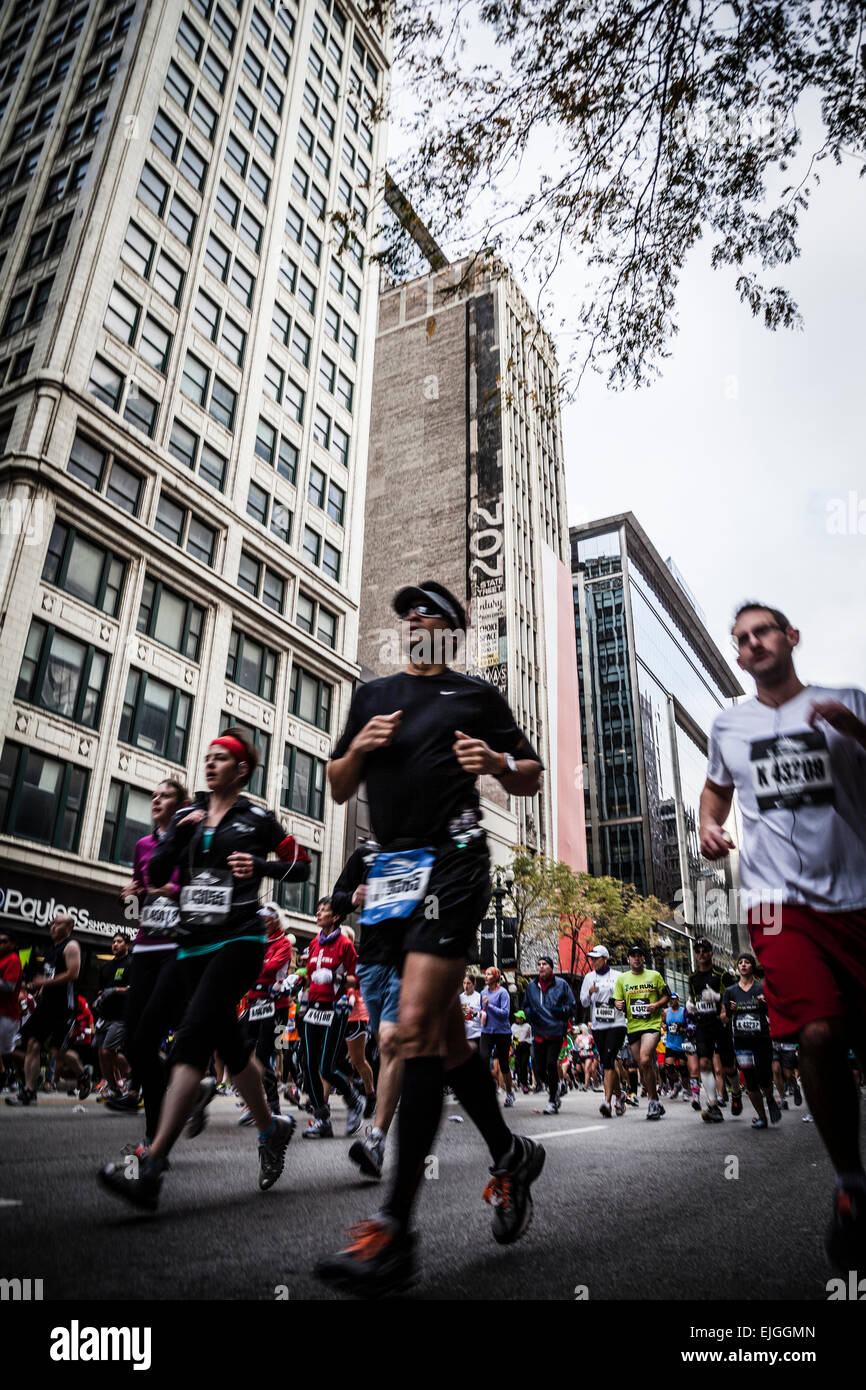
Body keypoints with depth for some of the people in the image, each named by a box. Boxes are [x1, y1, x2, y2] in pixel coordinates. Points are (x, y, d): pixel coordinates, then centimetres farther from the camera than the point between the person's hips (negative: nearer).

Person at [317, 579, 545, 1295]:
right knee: (445, 1036, 12)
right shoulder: (373, 696, 19)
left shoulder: (478, 695, 9)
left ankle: (395, 1233, -9)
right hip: (392, 866, 5)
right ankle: (511, 1156, 33)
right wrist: (358, 748, -2)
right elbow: (338, 788, 18)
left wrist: (498, 764, -10)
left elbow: (532, 779, 11)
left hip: (454, 858, -5)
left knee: (416, 1025, -16)